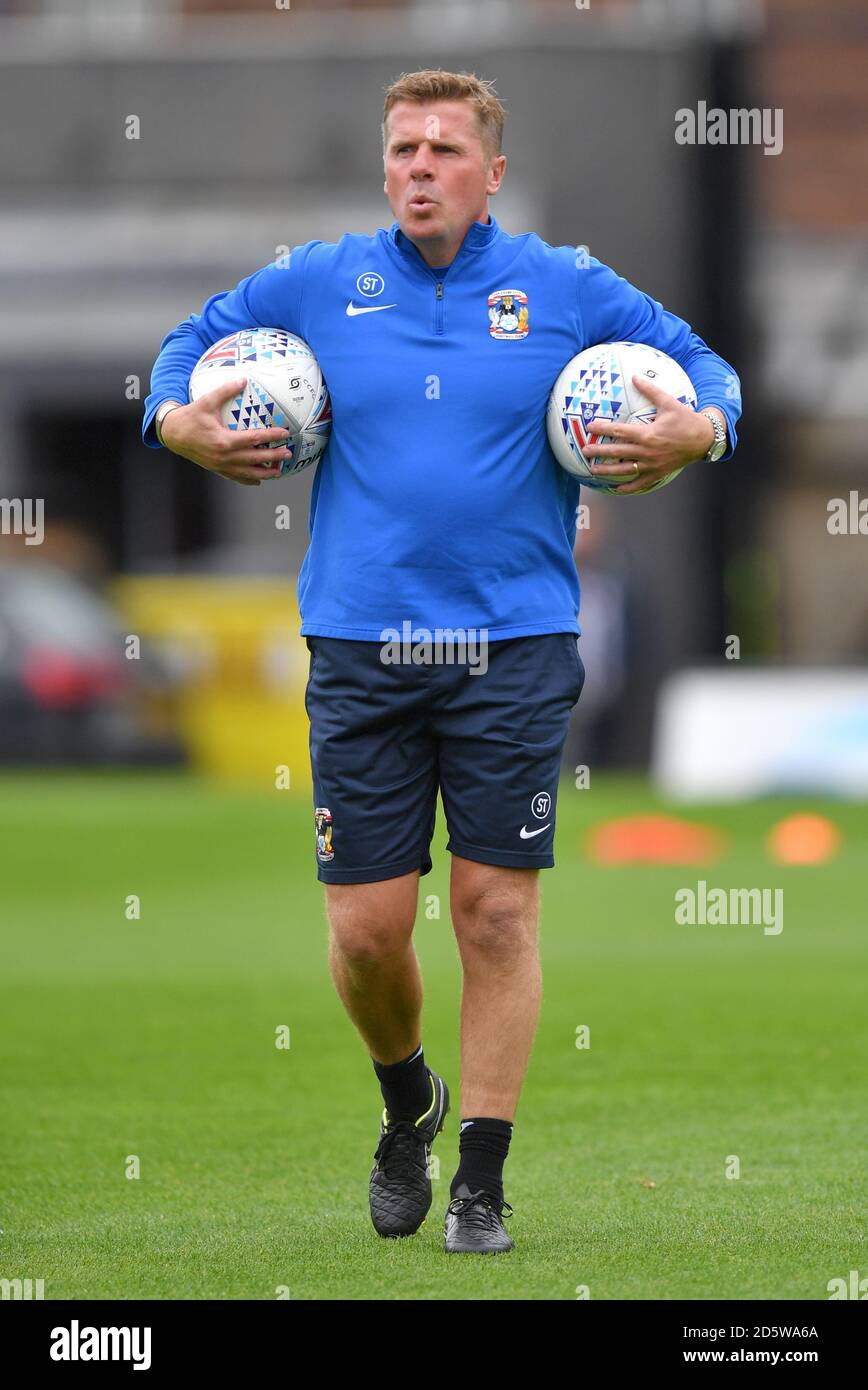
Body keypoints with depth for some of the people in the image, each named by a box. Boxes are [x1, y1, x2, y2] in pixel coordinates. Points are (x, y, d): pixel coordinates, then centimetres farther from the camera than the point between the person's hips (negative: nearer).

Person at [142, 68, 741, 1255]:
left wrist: (697, 430, -7)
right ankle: (408, 1102, 30)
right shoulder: (315, 286, 7)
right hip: (360, 652, 1)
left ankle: (482, 1180, 7)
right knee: (365, 928, -1)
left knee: (498, 913, -3)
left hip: (515, 648, -1)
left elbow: (698, 361, 14)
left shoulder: (568, 291, 4)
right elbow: (191, 343, 21)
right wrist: (178, 421, 0)